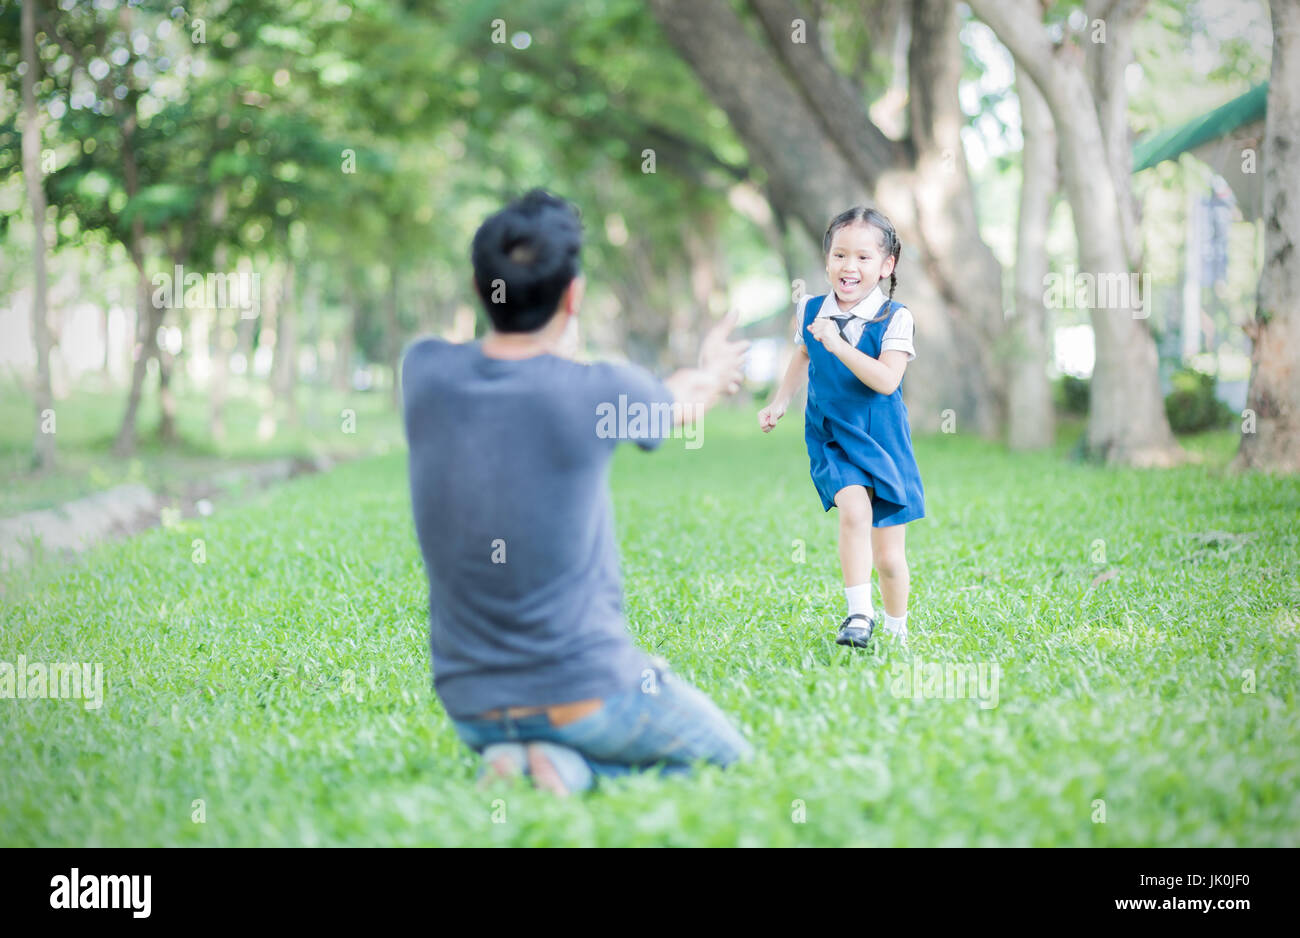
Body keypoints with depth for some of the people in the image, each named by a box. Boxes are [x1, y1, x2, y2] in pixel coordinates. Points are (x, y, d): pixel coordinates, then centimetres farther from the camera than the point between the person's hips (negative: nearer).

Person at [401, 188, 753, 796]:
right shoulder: (598, 393, -17)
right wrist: (710, 376, 34)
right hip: (584, 694, -5)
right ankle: (575, 765, -6)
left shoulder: (424, 373, -7)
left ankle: (510, 759, 2)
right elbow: (682, 404, 8)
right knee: (730, 756, 19)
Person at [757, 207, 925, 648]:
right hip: (832, 440, 1)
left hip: (882, 443, -1)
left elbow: (886, 380, -25)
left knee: (888, 556, 6)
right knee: (854, 510, -28)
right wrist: (779, 403, 15)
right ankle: (859, 613, -19)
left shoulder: (894, 318, -11)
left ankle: (896, 632, 28)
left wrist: (838, 344, -30)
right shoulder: (811, 311, 0)